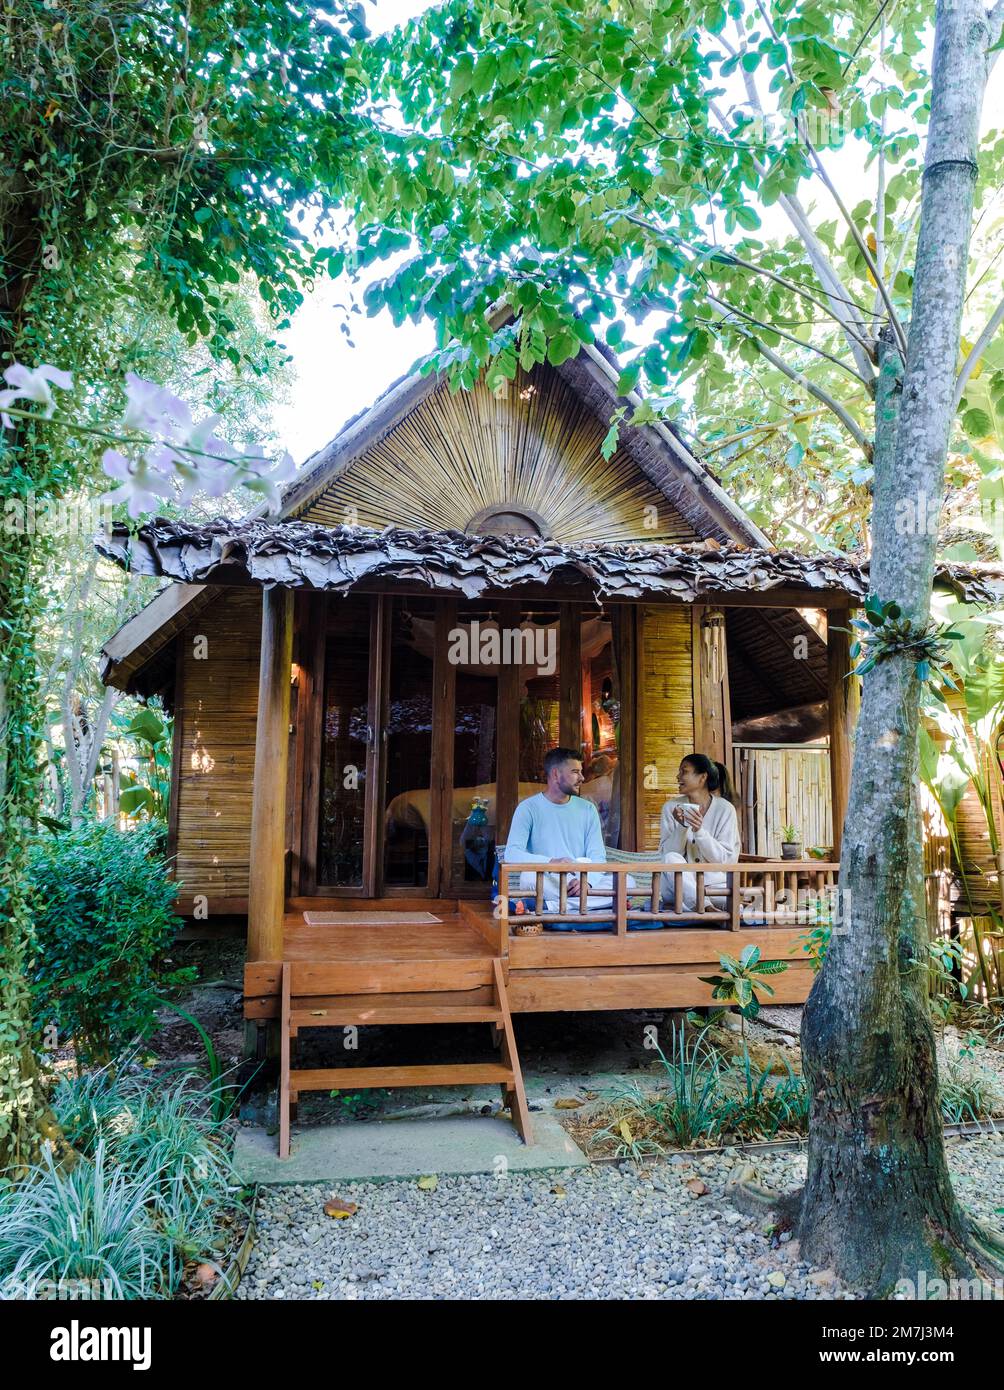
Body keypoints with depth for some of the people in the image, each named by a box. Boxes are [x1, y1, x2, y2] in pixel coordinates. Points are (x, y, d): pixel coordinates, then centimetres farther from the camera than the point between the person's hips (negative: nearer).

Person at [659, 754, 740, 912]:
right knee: (671, 859, -31)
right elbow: (665, 853, -6)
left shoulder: (725, 809, -4)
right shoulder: (671, 807, 1)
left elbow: (725, 859, -11)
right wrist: (682, 826, -22)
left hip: (714, 883, -3)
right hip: (679, 885, 3)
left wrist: (699, 830, -25)